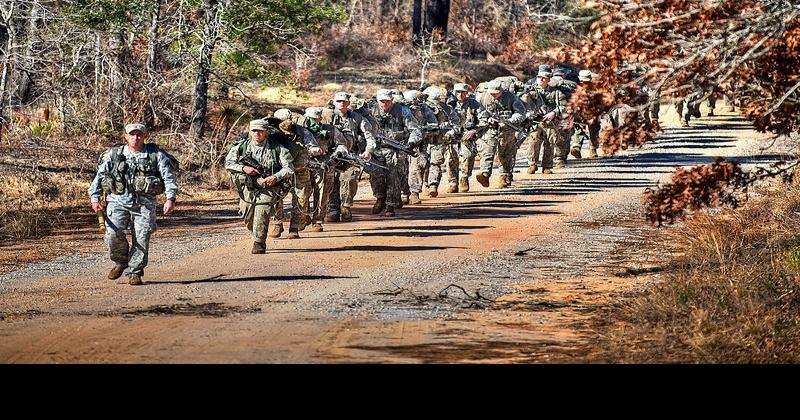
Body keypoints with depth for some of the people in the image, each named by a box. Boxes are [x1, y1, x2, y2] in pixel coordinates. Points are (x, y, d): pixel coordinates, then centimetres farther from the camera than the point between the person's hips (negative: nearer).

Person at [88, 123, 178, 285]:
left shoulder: (156, 155, 4)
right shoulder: (113, 154, 6)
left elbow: (169, 177, 1)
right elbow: (99, 176, 9)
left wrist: (170, 198, -12)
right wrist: (94, 198, 1)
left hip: (144, 203, 0)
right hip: (118, 200, 0)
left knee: (141, 238, -4)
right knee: (113, 233, -15)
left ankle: (135, 273, 10)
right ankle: (120, 262, 12)